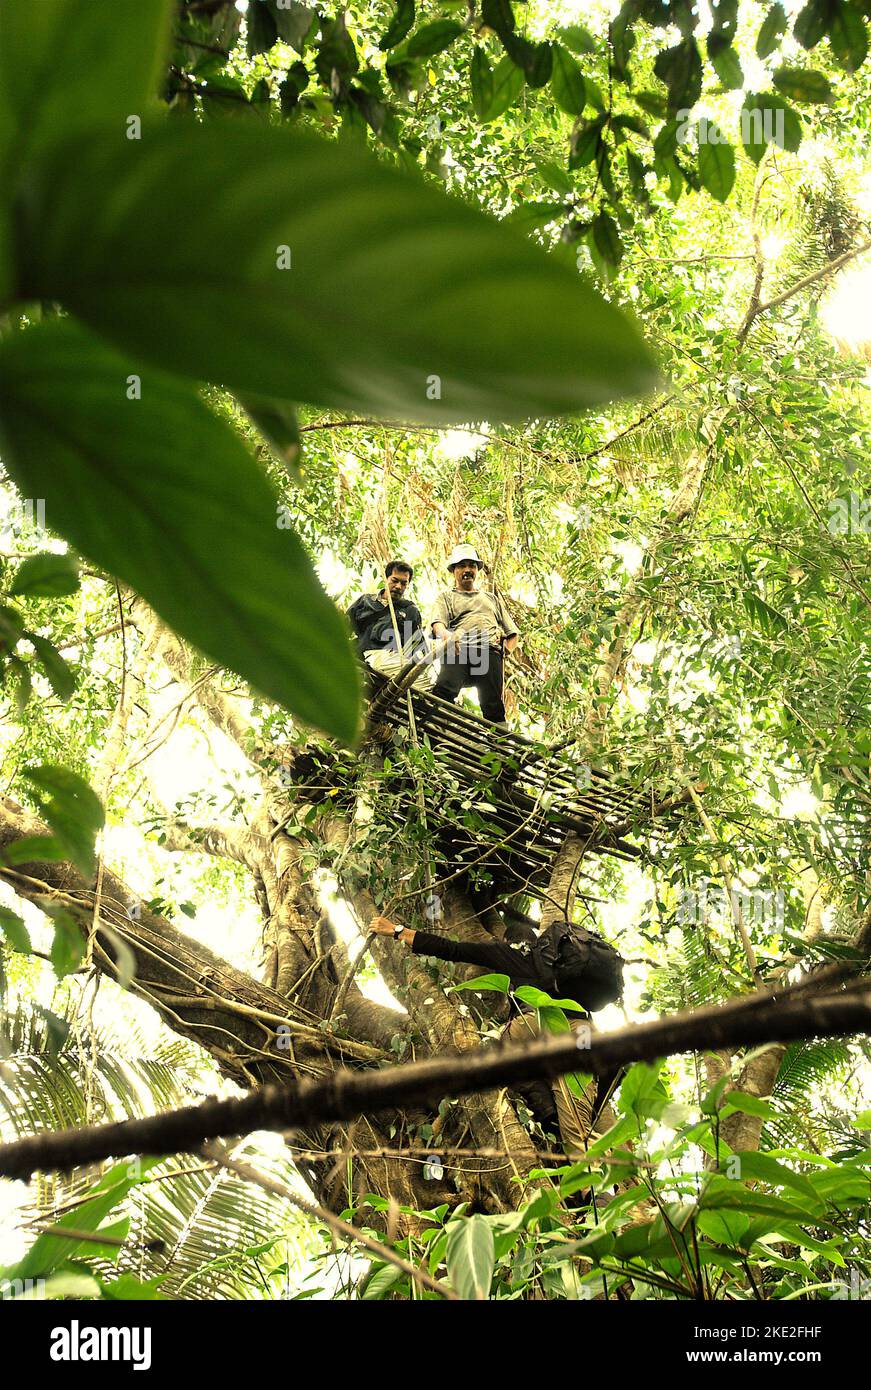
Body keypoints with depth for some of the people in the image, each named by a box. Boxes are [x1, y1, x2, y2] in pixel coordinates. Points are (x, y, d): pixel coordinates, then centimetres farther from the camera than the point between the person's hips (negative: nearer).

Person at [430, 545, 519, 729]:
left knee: (494, 707, -19)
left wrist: (505, 648, 9)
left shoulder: (492, 599, 39)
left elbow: (513, 634, 33)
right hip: (458, 650, -2)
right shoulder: (446, 597, 30)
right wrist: (446, 635, -17)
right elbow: (438, 623, 8)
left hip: (490, 651, 2)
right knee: (444, 690, -34)